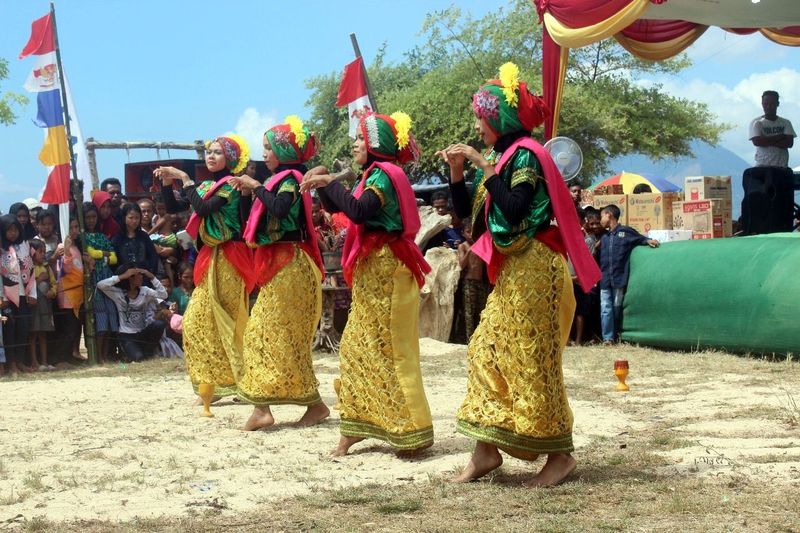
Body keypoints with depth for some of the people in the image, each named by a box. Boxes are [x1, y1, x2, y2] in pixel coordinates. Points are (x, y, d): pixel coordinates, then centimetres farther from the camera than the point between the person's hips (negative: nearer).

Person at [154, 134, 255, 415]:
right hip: (209, 258, 8)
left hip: (227, 260, -8)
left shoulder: (231, 185, -7)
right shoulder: (206, 187, 16)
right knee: (196, 321, 6)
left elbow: (203, 209, -20)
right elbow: (173, 208, 17)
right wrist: (166, 183, 3)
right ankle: (210, 384, 10)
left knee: (224, 321, -9)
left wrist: (185, 179, -14)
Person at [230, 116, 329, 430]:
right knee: (262, 332, 6)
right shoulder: (281, 179, 15)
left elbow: (279, 209, -30)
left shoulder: (290, 179, -11)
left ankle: (315, 404, 0)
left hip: (289, 265, -10)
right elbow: (267, 215, 14)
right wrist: (250, 190, 8)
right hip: (276, 265, 10)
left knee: (284, 336, -7)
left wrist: (256, 187, -19)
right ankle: (262, 408, 4)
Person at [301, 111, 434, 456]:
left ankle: (412, 430, -4)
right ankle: (359, 425, 13)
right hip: (372, 271, 10)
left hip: (385, 270, -10)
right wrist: (323, 183, 4)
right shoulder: (376, 174, 17)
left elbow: (359, 211, -28)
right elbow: (336, 207, 20)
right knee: (358, 347, 9)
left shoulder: (383, 174, -12)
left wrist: (329, 183, -17)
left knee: (389, 350, -8)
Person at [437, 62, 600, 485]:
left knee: (531, 361, -8)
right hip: (509, 271, 10)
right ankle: (486, 450, 10)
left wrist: (484, 166, -20)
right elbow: (464, 210, 17)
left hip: (532, 268, -10)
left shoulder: (525, 155, -12)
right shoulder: (498, 157, 14)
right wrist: (457, 169, 4)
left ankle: (559, 453, -1)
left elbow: (514, 210, -25)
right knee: (486, 351, 6)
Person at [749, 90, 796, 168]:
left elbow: (789, 142, -3)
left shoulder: (785, 123, 11)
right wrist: (780, 136, -6)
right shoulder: (756, 123, 4)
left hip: (781, 167, 2)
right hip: (762, 166, -2)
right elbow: (756, 141, -12)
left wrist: (766, 141, -9)